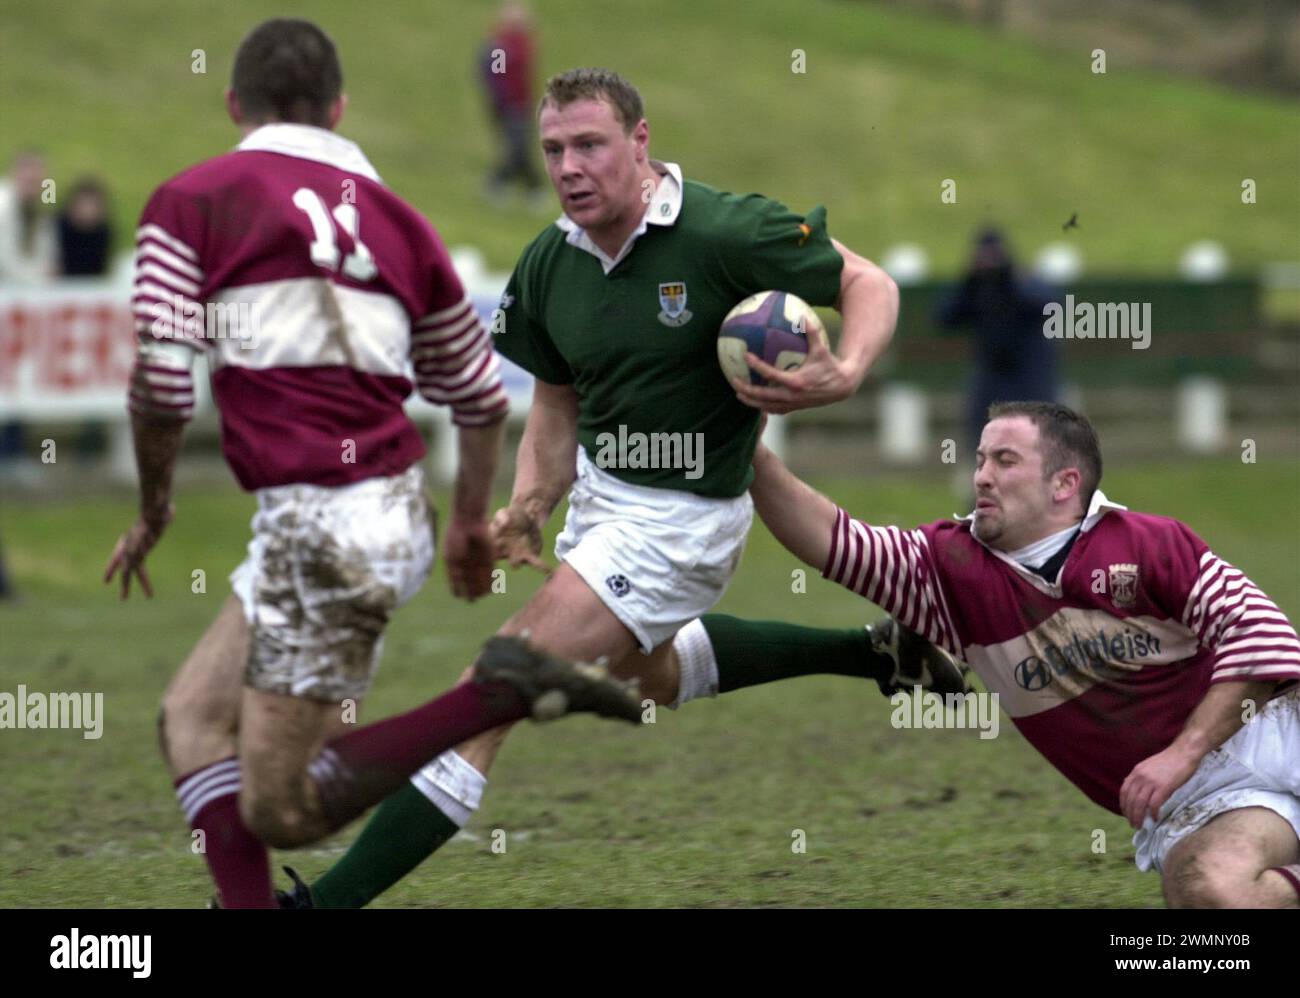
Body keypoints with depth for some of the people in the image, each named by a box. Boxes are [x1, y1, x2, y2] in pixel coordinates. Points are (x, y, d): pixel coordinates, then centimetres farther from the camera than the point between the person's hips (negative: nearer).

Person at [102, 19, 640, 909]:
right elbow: (482, 393, 22)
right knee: (193, 717, 20)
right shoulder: (392, 216, 15)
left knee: (282, 811, -2)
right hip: (393, 512, 7)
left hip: (315, 523, -7)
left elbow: (161, 380, -10)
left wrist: (155, 510, 7)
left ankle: (503, 693, -15)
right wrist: (471, 519, 37)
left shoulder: (191, 201, 0)